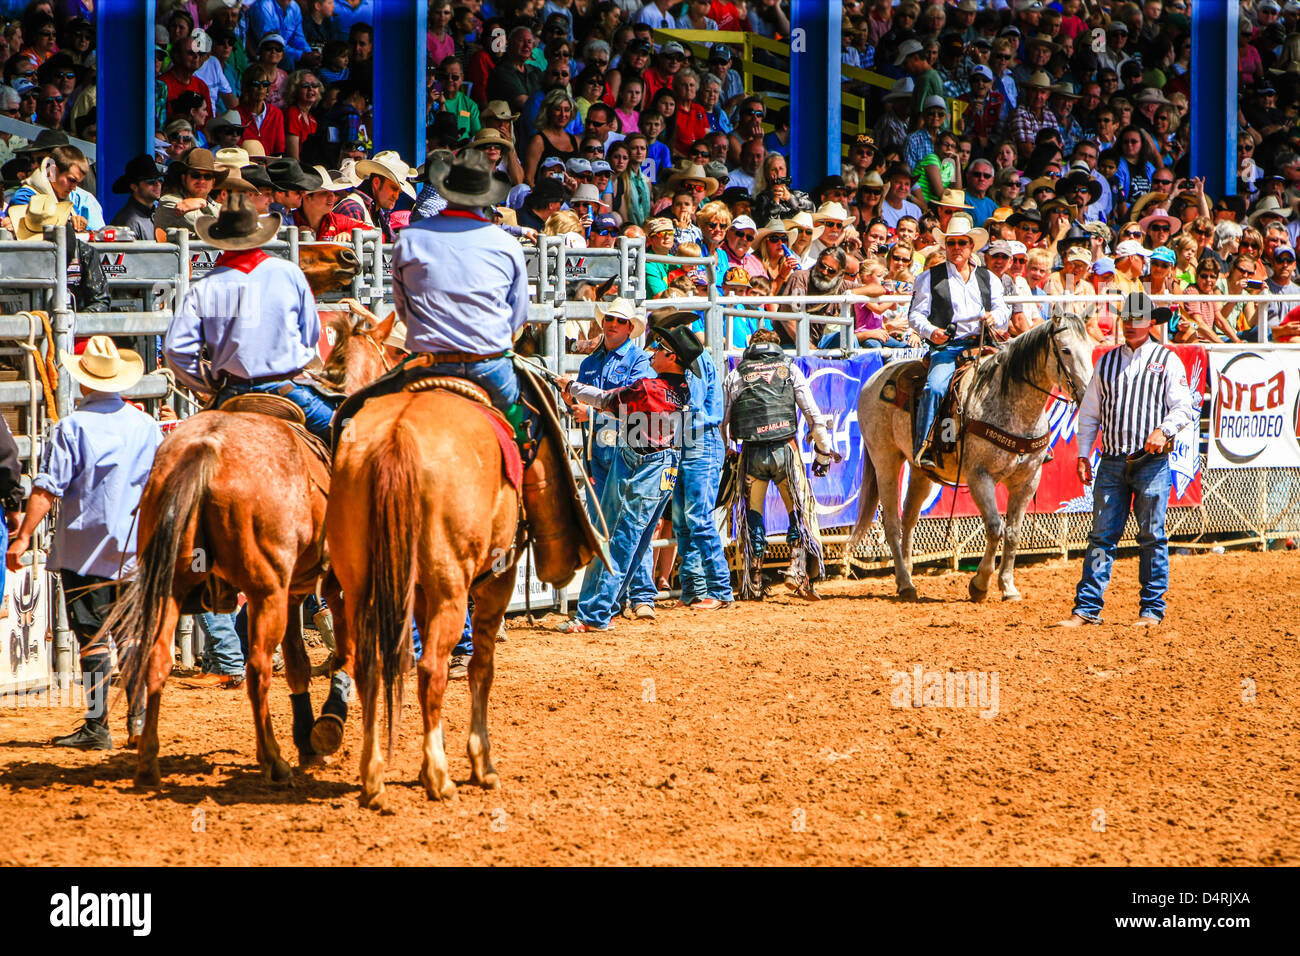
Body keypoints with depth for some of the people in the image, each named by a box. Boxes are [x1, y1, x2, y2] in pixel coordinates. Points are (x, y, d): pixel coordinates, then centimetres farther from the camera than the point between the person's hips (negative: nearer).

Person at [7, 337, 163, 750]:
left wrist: (24, 536, -10)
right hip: (137, 552, 3)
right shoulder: (147, 426, 4)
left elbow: (47, 488, -13)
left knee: (93, 638, 0)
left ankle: (97, 727, 2)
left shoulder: (72, 428, -10)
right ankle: (139, 714, 7)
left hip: (84, 549, -3)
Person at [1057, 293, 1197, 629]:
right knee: (1102, 535, 1)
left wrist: (1163, 430, -19)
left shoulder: (1167, 361, 4)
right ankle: (1087, 608, 1)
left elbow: (1183, 406, -1)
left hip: (1151, 461, -3)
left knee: (1152, 536, 0)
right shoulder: (1107, 361, 14)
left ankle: (1152, 608, 8)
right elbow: (1089, 411, 16)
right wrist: (1083, 454, 7)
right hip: (1112, 461, 3)